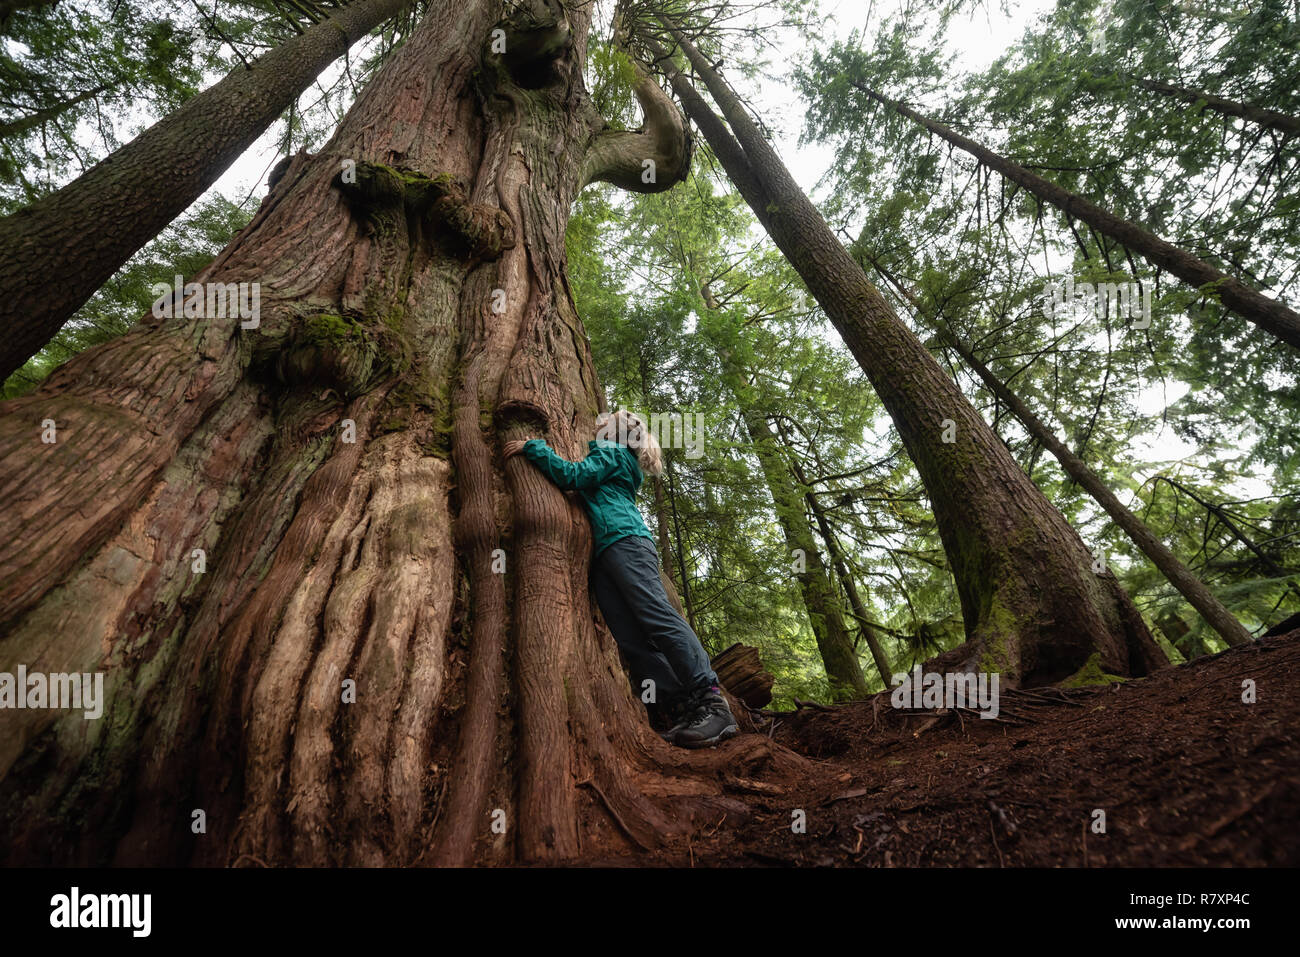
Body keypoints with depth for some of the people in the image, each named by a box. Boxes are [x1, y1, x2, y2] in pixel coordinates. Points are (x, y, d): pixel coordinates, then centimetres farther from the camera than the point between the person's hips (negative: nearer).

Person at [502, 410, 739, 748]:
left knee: (657, 615, -23)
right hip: (604, 555, 9)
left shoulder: (612, 453, 12)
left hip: (625, 541, -9)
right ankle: (679, 711, -15)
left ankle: (712, 704, -30)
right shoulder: (619, 465, 38)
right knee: (630, 638, -8)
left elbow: (572, 476, -2)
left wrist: (531, 447, 5)